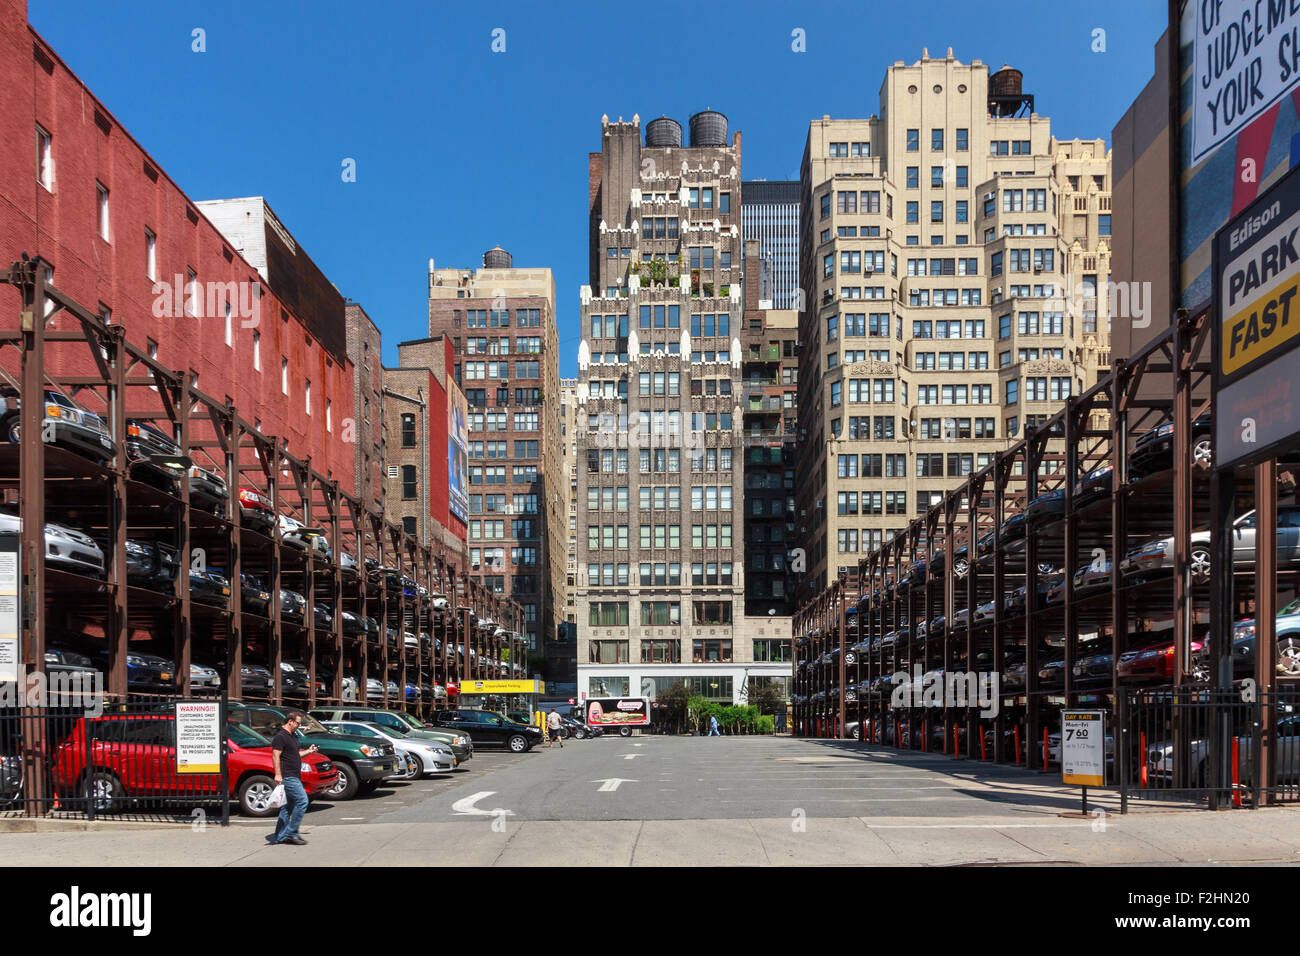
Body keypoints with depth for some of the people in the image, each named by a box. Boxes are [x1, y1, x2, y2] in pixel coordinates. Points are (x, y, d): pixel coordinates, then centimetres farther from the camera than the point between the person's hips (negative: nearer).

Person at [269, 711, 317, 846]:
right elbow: (276, 756, -17)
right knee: (302, 801, -14)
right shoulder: (280, 736, -11)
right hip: (287, 777, -10)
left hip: (294, 776, 10)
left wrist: (308, 751, 14)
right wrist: (278, 774, -25)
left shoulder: (293, 736, 18)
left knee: (288, 807, 11)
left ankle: (279, 836, 15)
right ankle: (291, 832, -9)